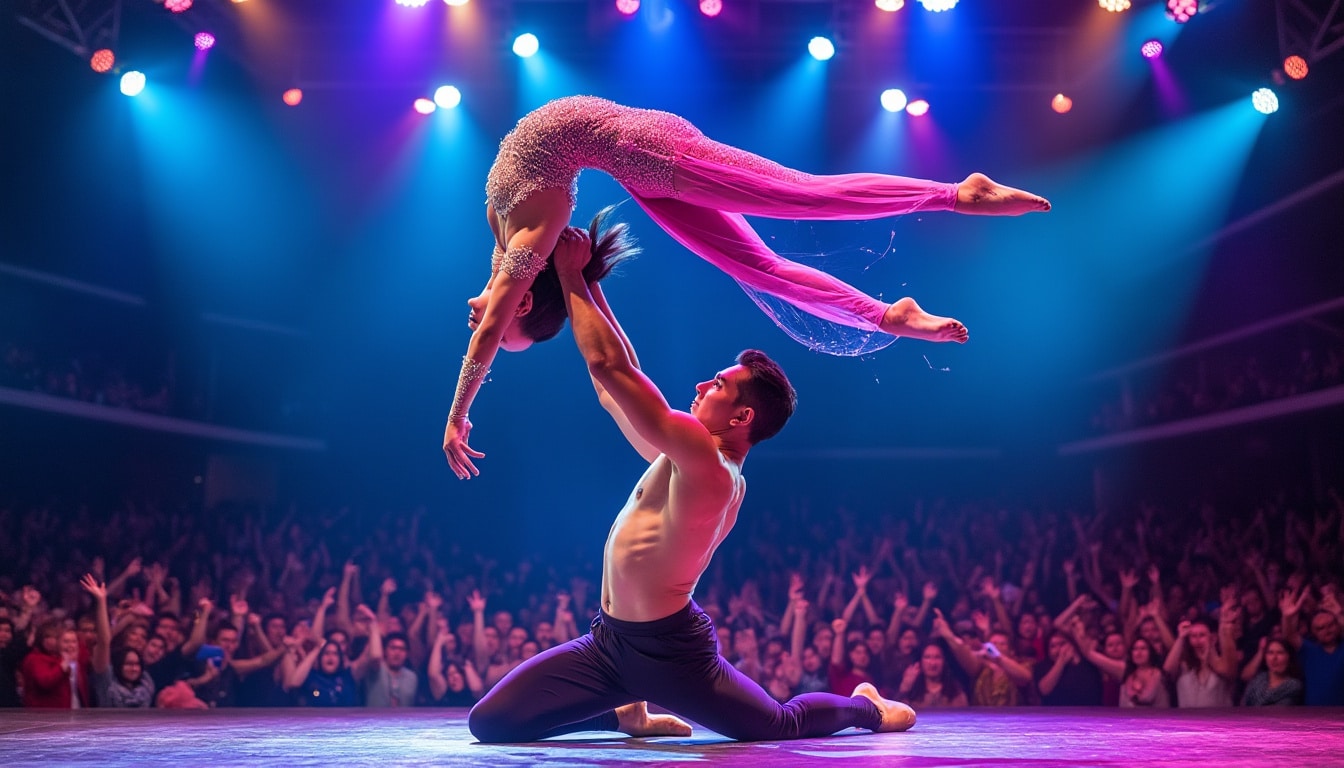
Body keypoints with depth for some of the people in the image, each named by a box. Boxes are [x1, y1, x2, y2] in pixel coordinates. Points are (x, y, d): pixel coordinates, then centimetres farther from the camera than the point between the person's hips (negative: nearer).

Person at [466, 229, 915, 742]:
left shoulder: (708, 465, -20)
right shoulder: (683, 460, 8)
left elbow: (608, 364, -23)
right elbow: (615, 386, 14)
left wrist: (569, 275, -14)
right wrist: (587, 281, 12)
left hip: (667, 651, -8)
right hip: (609, 641, 8)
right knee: (488, 723, -2)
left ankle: (867, 707, 37)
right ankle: (629, 712, 21)